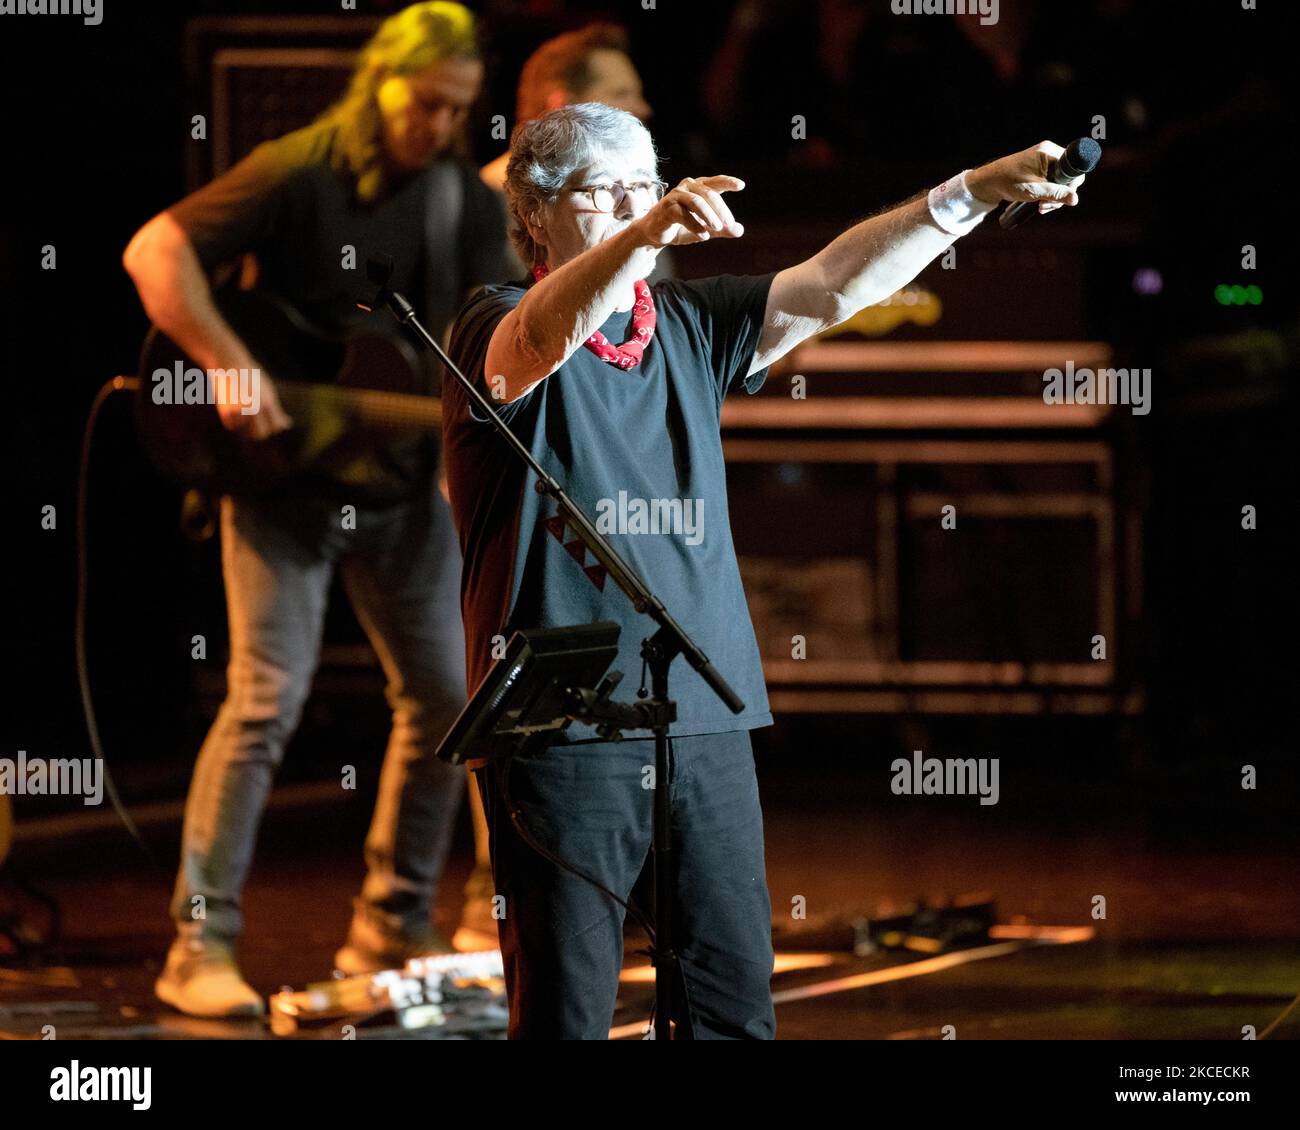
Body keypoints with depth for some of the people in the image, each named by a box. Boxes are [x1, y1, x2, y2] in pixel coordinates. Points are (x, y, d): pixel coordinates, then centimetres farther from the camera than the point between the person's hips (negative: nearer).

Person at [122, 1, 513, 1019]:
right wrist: (233, 369, -26)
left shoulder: (470, 205, 2)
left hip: (400, 481, 6)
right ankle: (201, 946, -11)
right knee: (270, 695, -14)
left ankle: (392, 931, 19)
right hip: (284, 480, -6)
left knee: (443, 695, 6)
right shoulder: (297, 175, -14)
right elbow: (155, 252, -19)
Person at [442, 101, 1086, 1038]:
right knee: (566, 1010, -5)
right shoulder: (501, 332, -2)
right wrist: (647, 237, -45)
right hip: (561, 726, -6)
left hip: (706, 722, 6)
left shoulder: (690, 326, 17)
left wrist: (973, 193, -4)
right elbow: (551, 332, -26)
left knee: (737, 1005, 4)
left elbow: (832, 287, 8)